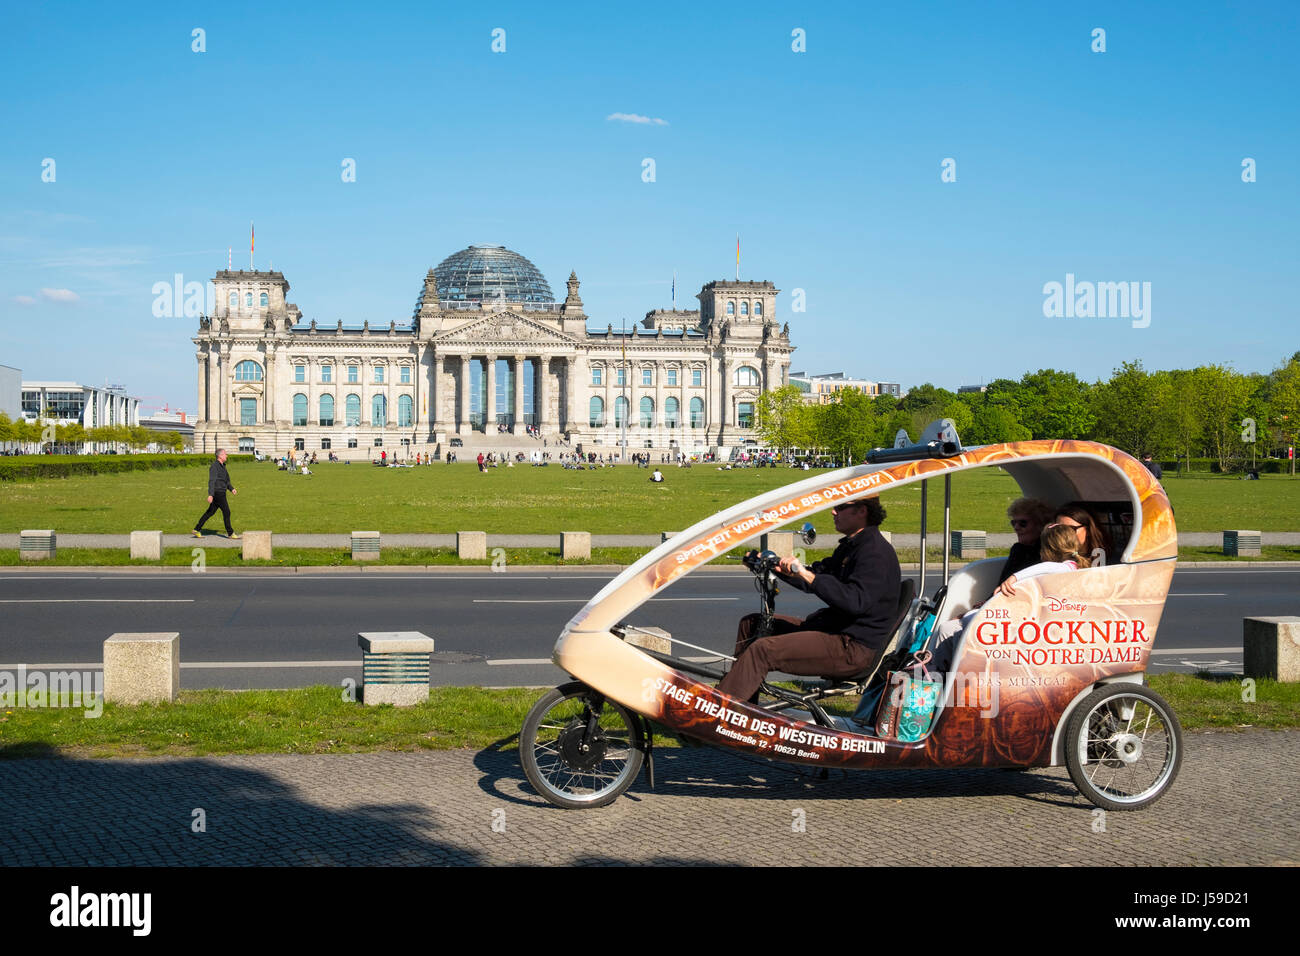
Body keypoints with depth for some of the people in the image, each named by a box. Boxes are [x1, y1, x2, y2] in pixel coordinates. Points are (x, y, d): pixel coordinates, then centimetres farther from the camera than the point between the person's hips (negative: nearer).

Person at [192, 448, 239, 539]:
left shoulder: (222, 466, 16)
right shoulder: (214, 466, -14)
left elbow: (226, 480, 26)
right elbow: (211, 481, -21)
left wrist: (232, 489, 12)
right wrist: (210, 495, -27)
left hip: (221, 493, 10)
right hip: (218, 493, -10)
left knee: (210, 512, 12)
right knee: (226, 512, -4)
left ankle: (197, 530, 15)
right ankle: (230, 533, 4)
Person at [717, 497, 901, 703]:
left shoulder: (876, 552, -16)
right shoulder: (851, 546, 17)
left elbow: (855, 601, -31)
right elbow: (817, 576, 22)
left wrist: (807, 575, -35)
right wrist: (775, 567, 7)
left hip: (854, 648, -11)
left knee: (762, 650, -25)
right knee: (750, 624, 14)